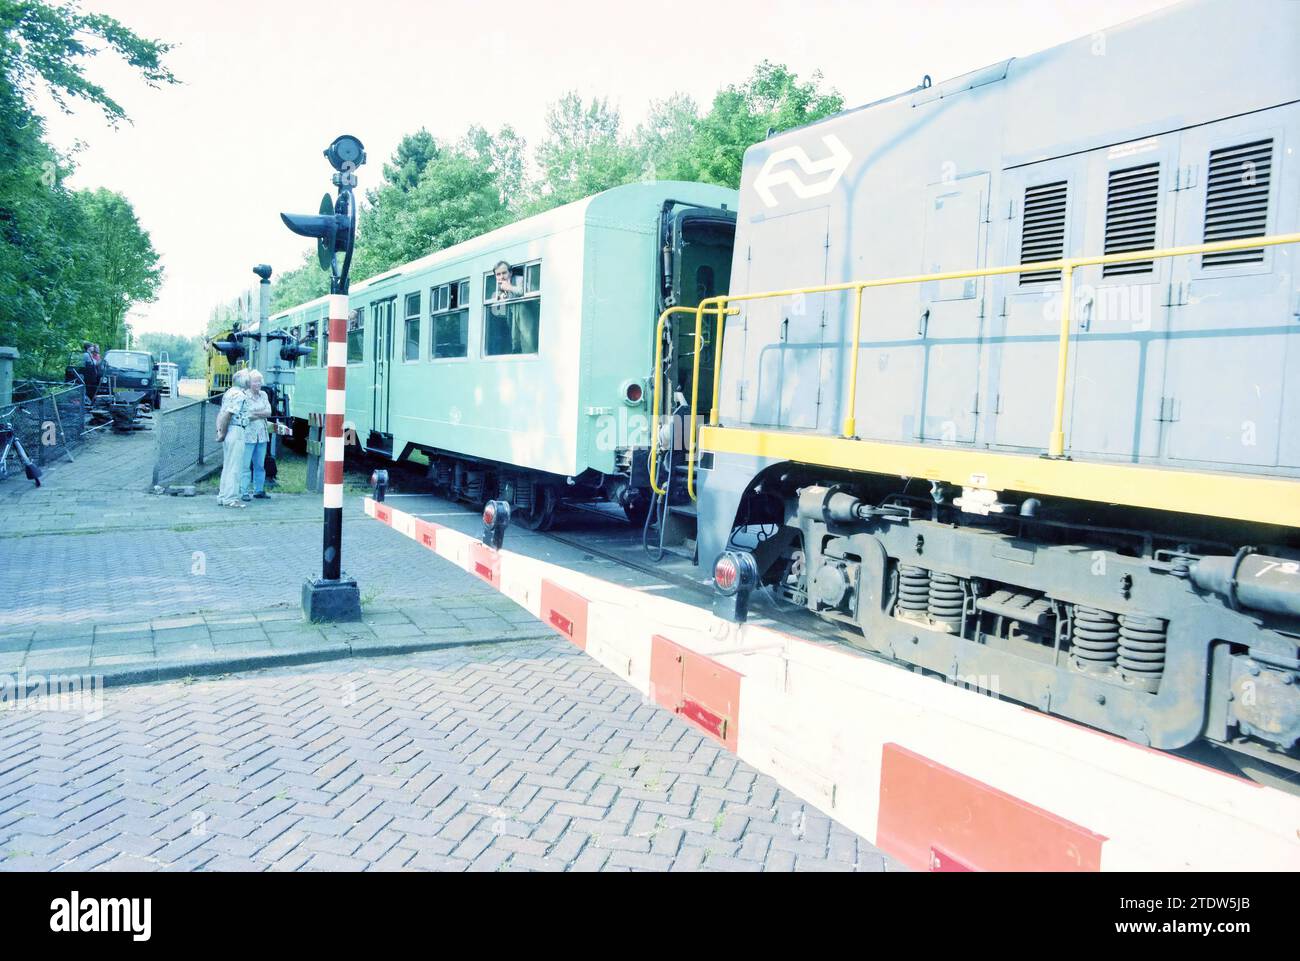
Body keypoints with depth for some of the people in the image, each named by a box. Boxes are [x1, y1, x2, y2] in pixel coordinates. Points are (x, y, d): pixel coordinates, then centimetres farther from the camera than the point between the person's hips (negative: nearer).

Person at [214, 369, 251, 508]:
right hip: (236, 431, -10)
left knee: (227, 466, 16)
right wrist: (223, 433, -13)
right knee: (234, 466, -6)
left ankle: (223, 496, 21)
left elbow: (222, 413, 13)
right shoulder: (240, 395, -14)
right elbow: (228, 414, -20)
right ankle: (230, 498, -4)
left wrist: (219, 430, 9)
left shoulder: (229, 393, 17)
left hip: (229, 433, 10)